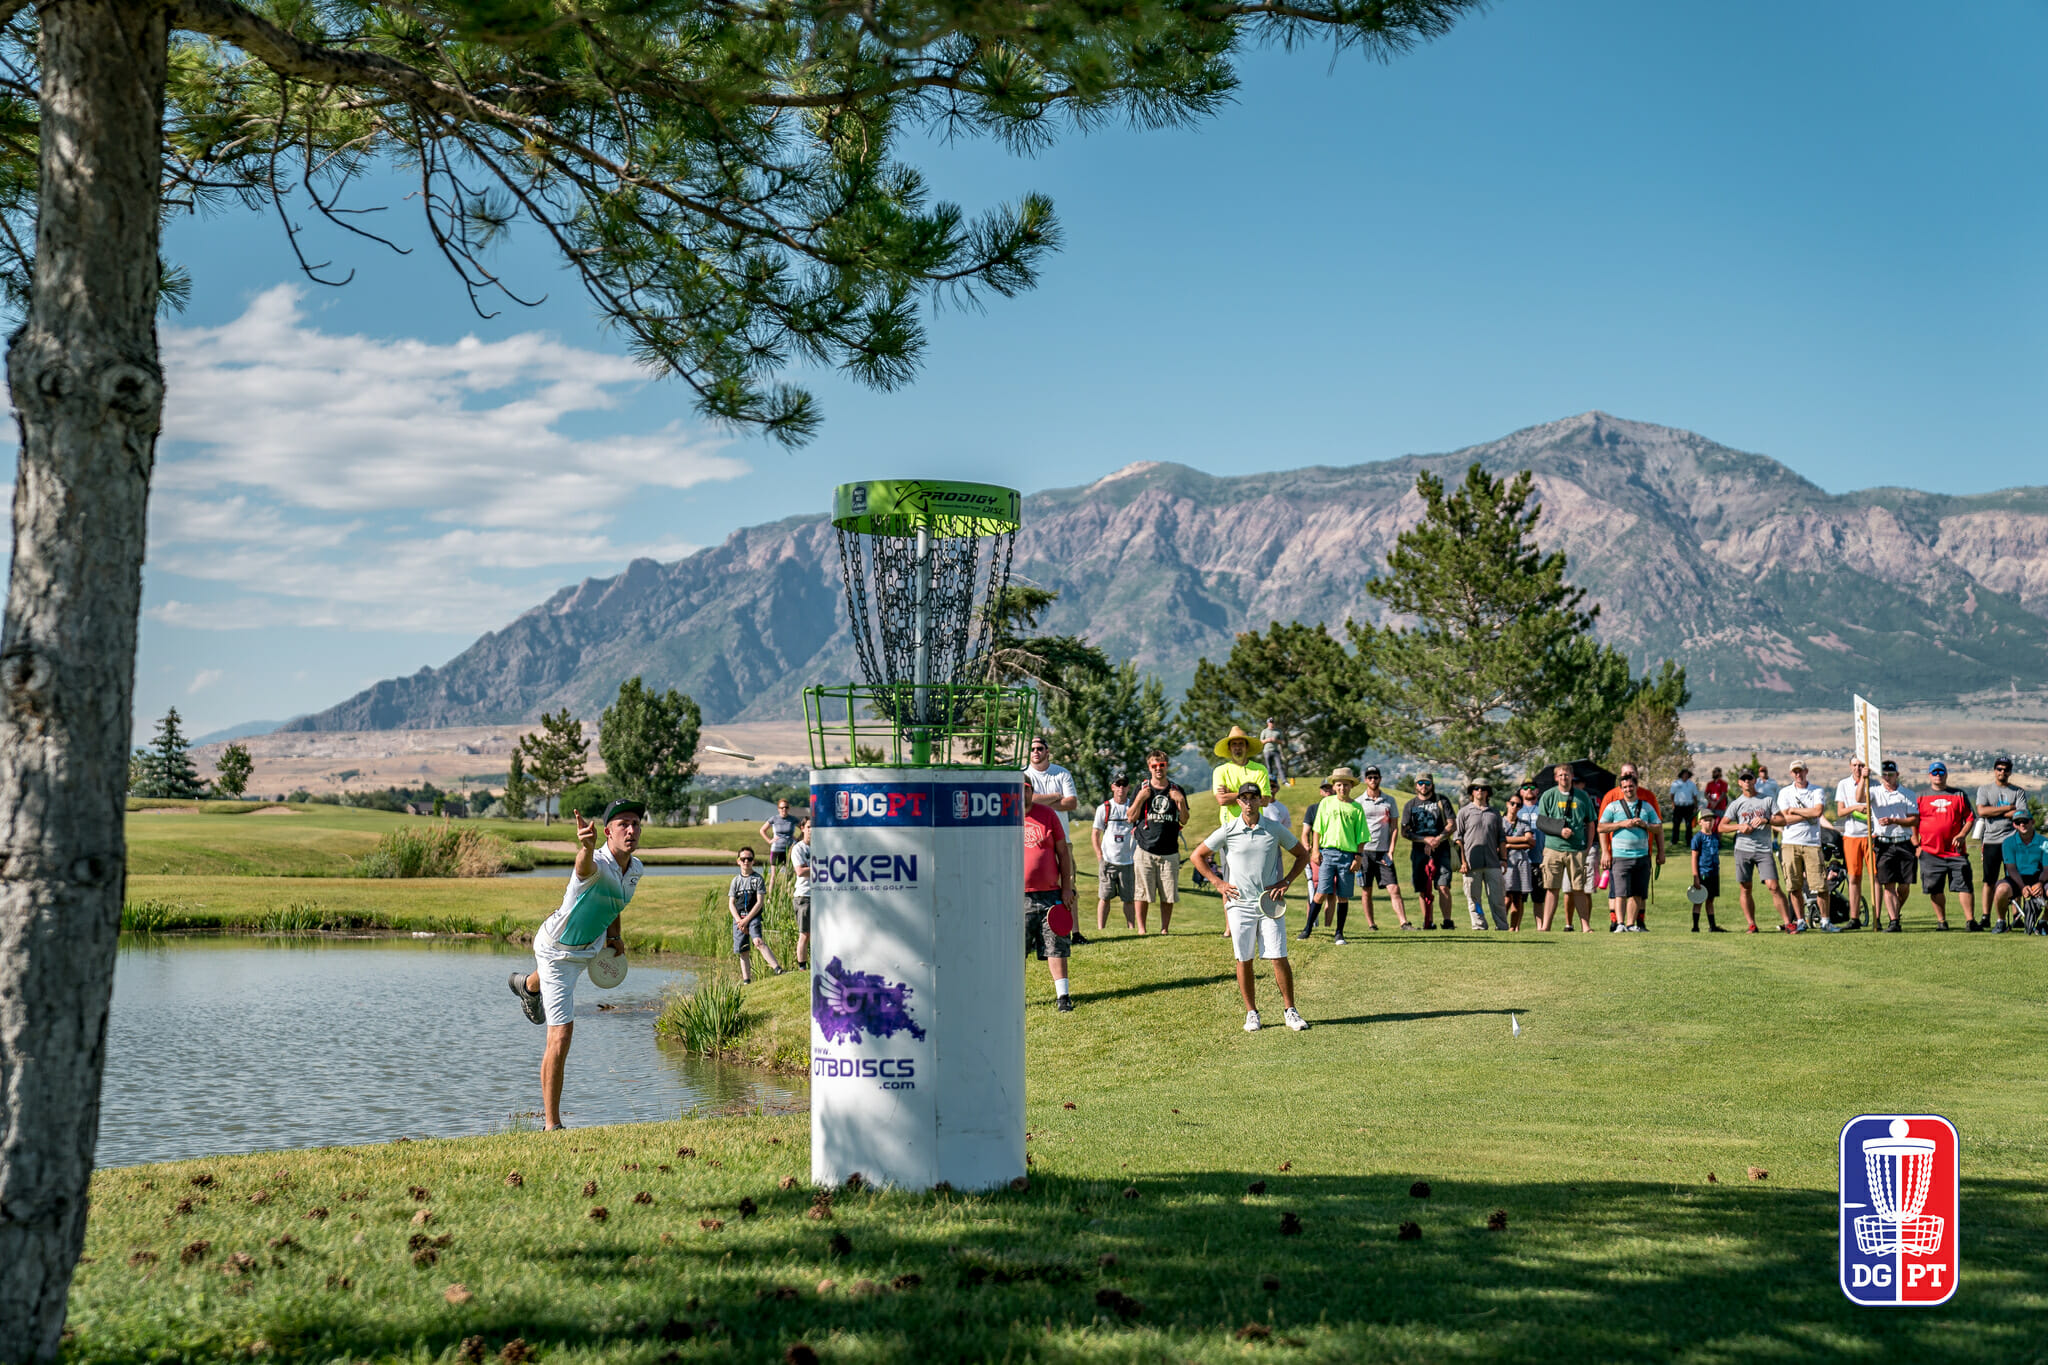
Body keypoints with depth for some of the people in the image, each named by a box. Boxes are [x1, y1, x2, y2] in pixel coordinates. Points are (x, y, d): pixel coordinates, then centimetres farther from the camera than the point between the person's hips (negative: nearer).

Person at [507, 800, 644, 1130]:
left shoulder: (635, 869, -10)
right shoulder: (598, 865, -37)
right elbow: (585, 868, -65)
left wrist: (614, 936, 6)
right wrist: (587, 848, -85)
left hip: (590, 947, 8)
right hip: (557, 951, -8)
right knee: (561, 1037, -12)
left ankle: (529, 985, 78)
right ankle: (552, 1124, -3)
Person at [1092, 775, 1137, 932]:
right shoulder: (1104, 808, 5)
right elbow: (1095, 833, 10)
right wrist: (1100, 855, 1)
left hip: (1128, 860, 0)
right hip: (1108, 860, 0)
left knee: (1129, 898, 3)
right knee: (1104, 897, 0)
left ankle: (1131, 928, 7)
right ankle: (1100, 929, 2)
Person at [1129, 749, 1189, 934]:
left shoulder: (1176, 790, 10)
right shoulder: (1142, 789, 7)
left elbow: (1184, 821, 11)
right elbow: (1131, 817, 4)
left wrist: (1181, 802, -6)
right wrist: (1140, 799, -9)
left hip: (1169, 850, 1)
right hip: (1145, 848, -1)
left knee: (1168, 895, 1)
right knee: (1142, 893, -2)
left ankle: (1164, 928, 9)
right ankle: (1141, 928, 5)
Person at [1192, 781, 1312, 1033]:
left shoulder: (1276, 830, 2)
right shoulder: (1227, 831, 0)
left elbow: (1302, 854, 14)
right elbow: (1198, 856, 9)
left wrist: (1286, 882, 4)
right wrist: (1217, 883, 4)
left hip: (1270, 904, 0)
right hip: (1239, 904, 0)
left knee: (1279, 958, -3)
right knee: (1244, 960, 3)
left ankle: (1291, 1011, 7)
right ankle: (1251, 1013, 14)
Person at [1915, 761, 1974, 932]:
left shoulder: (1959, 795, 11)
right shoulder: (1921, 797, 11)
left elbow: (1970, 818, 10)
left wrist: (1962, 835, -6)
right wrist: (1916, 844, 3)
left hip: (1955, 850, 0)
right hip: (1930, 852, 0)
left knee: (1964, 885, -7)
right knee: (1935, 889, 2)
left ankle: (1970, 920, -5)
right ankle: (1941, 921, 12)